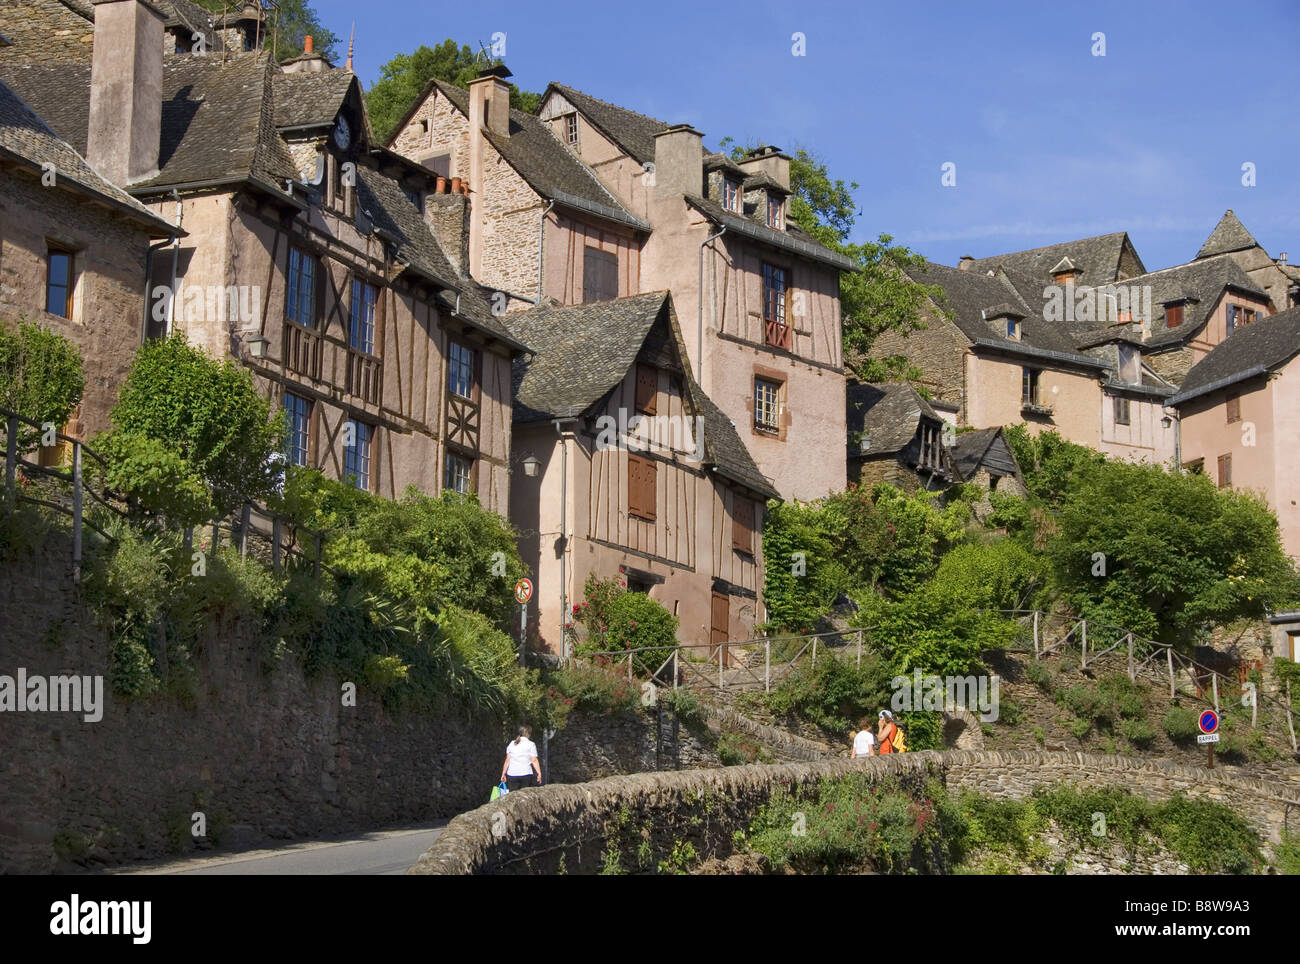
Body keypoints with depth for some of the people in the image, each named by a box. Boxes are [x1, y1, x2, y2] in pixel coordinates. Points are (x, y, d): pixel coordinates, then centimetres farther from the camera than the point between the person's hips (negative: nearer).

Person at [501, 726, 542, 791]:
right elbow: (534, 761, -6)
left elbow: (507, 761, 8)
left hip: (512, 774, 3)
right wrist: (539, 773, -6)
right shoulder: (531, 744, 1)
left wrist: (503, 774, 11)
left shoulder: (512, 744, 11)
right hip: (526, 774, -3)